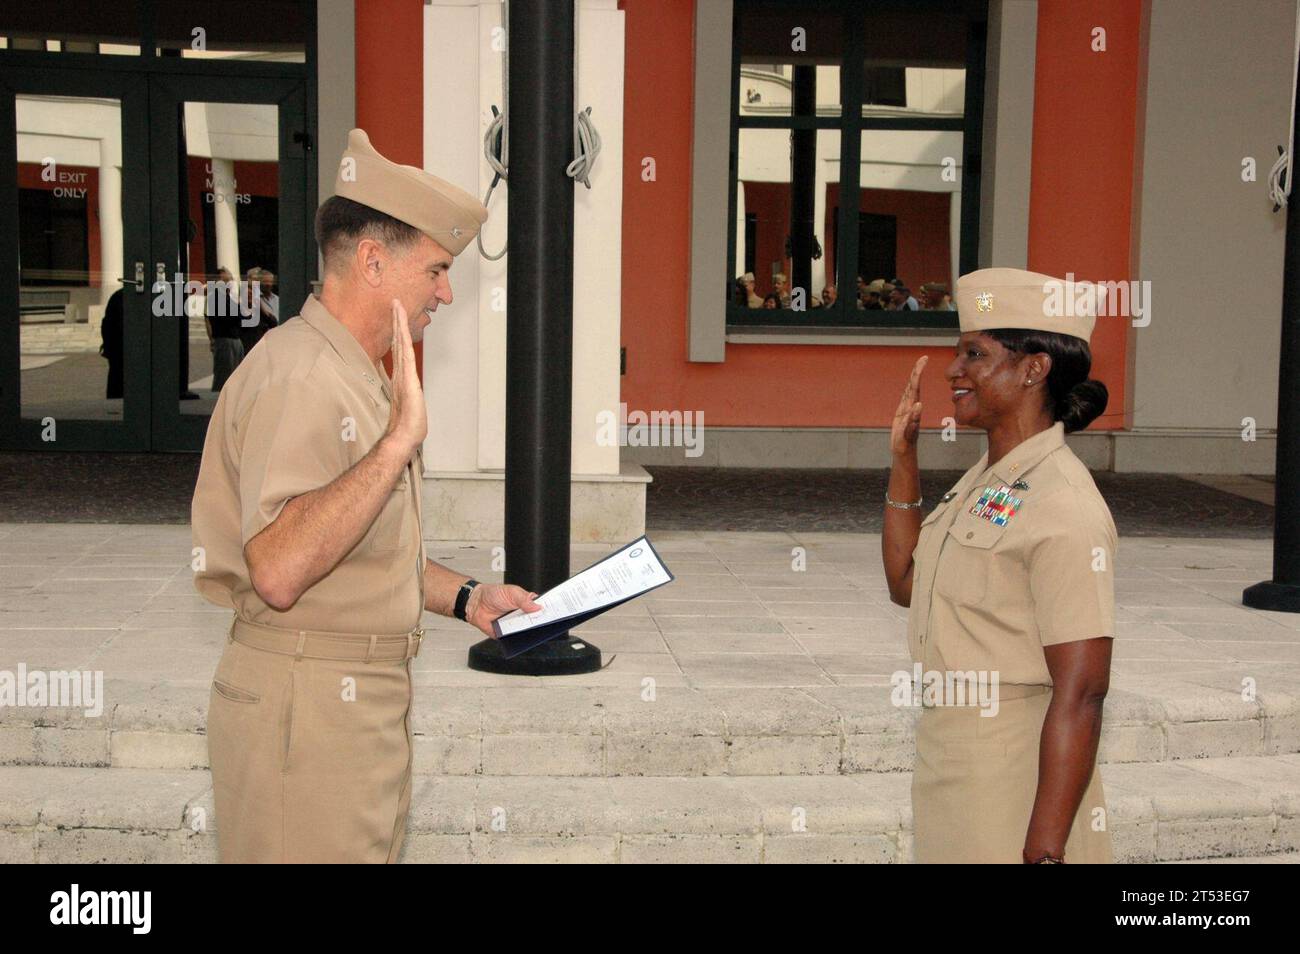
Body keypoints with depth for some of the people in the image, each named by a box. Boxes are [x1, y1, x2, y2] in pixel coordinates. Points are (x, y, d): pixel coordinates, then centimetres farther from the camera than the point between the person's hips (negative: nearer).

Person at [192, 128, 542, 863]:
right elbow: (279, 570, -31)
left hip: (369, 691, 10)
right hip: (305, 700, -10)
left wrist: (465, 598, 12)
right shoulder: (298, 376, -18)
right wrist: (399, 442, -33)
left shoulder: (358, 377, 16)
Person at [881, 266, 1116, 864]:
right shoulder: (984, 482, 8)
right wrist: (903, 459, 11)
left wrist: (1045, 849, -24)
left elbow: (1080, 693, -22)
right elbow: (906, 584, 19)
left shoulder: (1063, 507, -19)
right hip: (948, 770, 9)